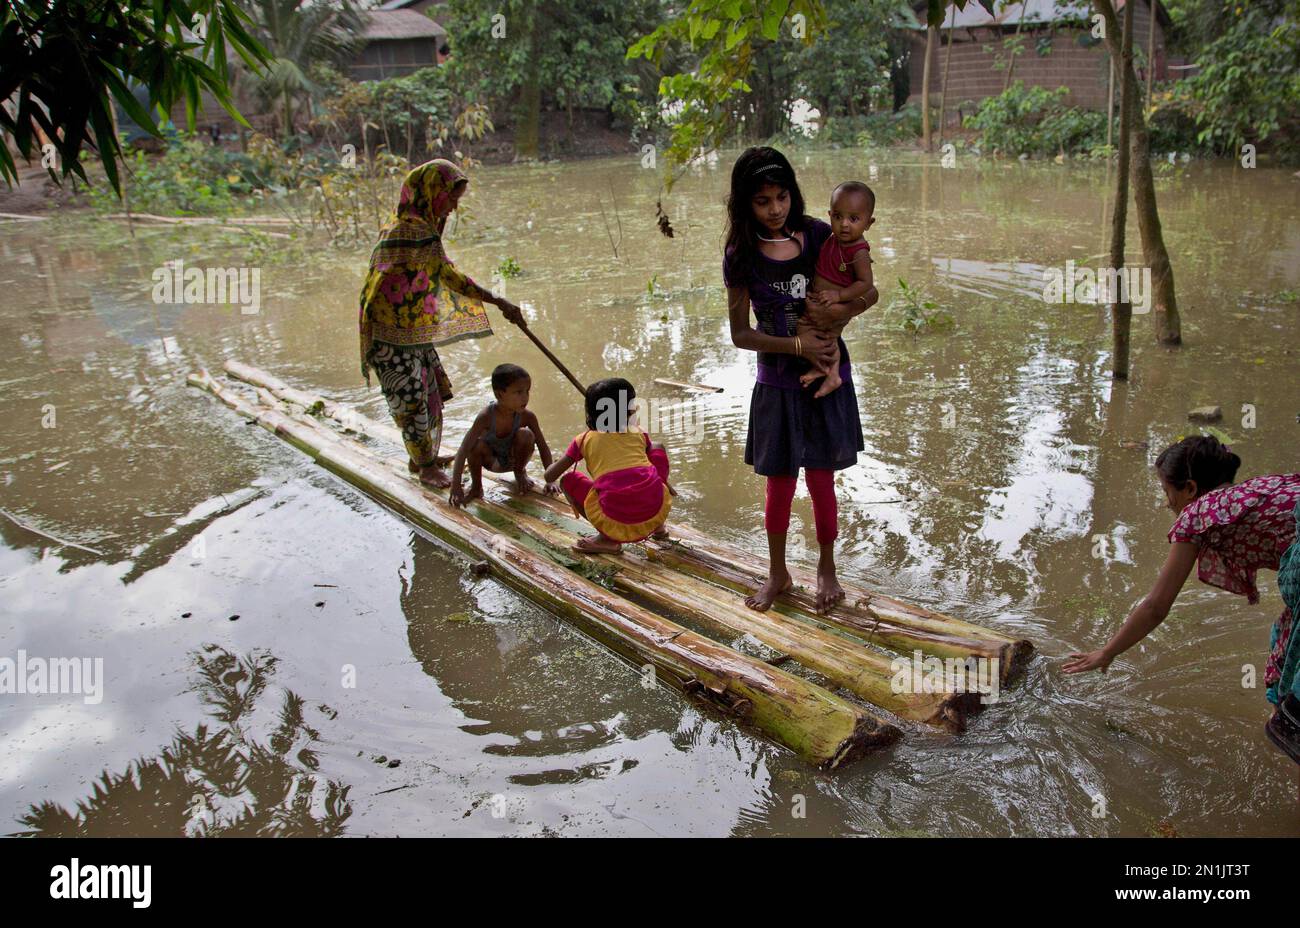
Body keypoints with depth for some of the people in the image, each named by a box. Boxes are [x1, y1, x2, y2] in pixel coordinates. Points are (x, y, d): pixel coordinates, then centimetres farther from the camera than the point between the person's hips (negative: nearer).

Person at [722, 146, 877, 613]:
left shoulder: (819, 236, -5)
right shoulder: (741, 255, -7)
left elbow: (869, 292, 4)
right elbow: (741, 334, -5)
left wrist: (842, 311, -18)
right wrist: (795, 344, -18)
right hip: (777, 383, 0)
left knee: (820, 481, 7)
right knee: (779, 486, 9)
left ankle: (826, 567, 31)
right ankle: (777, 572, 31)